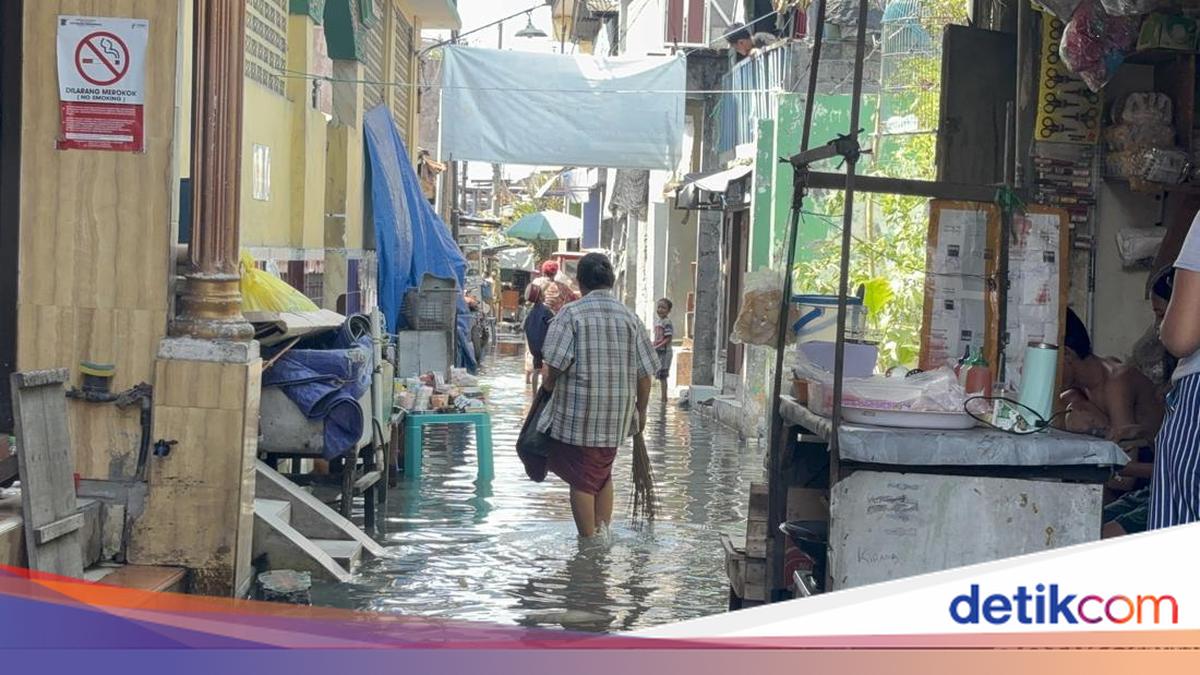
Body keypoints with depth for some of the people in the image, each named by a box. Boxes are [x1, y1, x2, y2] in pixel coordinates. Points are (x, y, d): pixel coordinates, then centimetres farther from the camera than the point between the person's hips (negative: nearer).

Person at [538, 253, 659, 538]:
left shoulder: (571, 314, -8)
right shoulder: (630, 317, 4)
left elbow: (555, 364, -13)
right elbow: (644, 373, 4)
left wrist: (548, 386, 8)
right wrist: (641, 412, 16)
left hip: (577, 414, -4)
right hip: (616, 417, 4)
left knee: (581, 481, 5)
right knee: (603, 475, 23)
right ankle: (604, 532, 21)